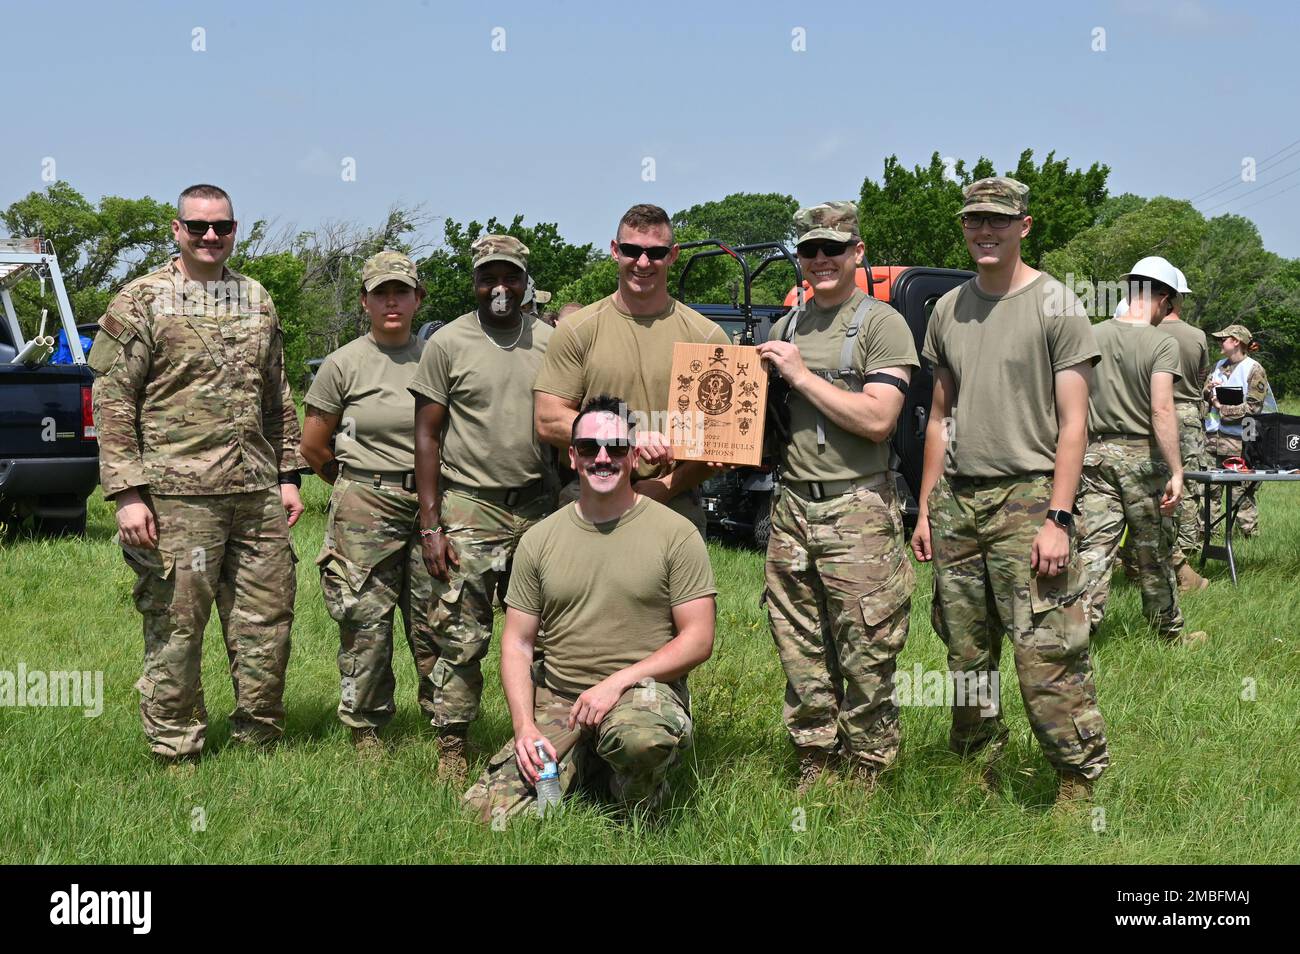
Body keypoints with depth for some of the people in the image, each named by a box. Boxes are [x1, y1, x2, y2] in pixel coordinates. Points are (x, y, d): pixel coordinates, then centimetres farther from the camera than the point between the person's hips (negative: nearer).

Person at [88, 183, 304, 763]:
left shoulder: (257, 300, 14)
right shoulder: (142, 301, -2)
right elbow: (112, 400, -6)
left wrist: (288, 475, 14)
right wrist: (127, 493, -13)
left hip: (258, 495, 5)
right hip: (177, 495, -5)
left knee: (267, 622, 9)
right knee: (175, 628, 1)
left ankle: (258, 739, 23)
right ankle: (177, 753, 12)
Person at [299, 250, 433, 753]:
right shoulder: (344, 364, 0)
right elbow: (313, 448, 7)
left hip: (429, 501, 2)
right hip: (364, 505, -2)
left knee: (435, 619, 1)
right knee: (366, 620, 1)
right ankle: (366, 729, 13)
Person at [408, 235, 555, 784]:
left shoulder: (551, 343, 8)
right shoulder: (448, 344, 0)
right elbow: (427, 435, 0)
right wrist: (430, 525, -7)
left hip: (537, 508, 3)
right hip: (469, 511, -3)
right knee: (461, 640, -3)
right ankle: (452, 750, 5)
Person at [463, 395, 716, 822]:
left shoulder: (676, 533, -2)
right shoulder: (540, 539, 8)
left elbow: (698, 640, -5)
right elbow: (518, 643, 9)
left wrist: (617, 682, -17)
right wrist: (524, 726, -7)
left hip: (644, 689, -3)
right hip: (557, 699, 4)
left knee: (640, 734, -40)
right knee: (491, 810, -14)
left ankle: (642, 806, -3)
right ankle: (583, 770, 16)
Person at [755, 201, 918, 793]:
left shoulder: (881, 324, -4)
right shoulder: (785, 329, 17)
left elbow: (877, 419, -16)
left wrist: (803, 375, -12)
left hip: (857, 509, -6)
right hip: (792, 505, 6)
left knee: (866, 659, -2)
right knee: (802, 658, 10)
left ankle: (867, 777, 7)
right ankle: (813, 771, 19)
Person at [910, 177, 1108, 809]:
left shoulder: (1055, 306, -3)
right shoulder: (949, 310, 14)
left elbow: (1072, 423, -7)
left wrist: (1058, 518, -15)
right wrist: (926, 508, 14)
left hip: (1026, 497, -6)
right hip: (956, 499, 6)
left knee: (1048, 658, -9)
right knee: (966, 655, 9)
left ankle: (1079, 786, -1)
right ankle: (978, 776, 20)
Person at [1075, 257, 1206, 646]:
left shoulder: (1092, 336, 3)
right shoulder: (1162, 343, -11)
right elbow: (1161, 410, -19)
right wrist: (1176, 472, -19)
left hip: (1095, 453, 3)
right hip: (1141, 454, -3)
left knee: (1094, 547, 2)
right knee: (1154, 551, 10)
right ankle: (1170, 632, 25)